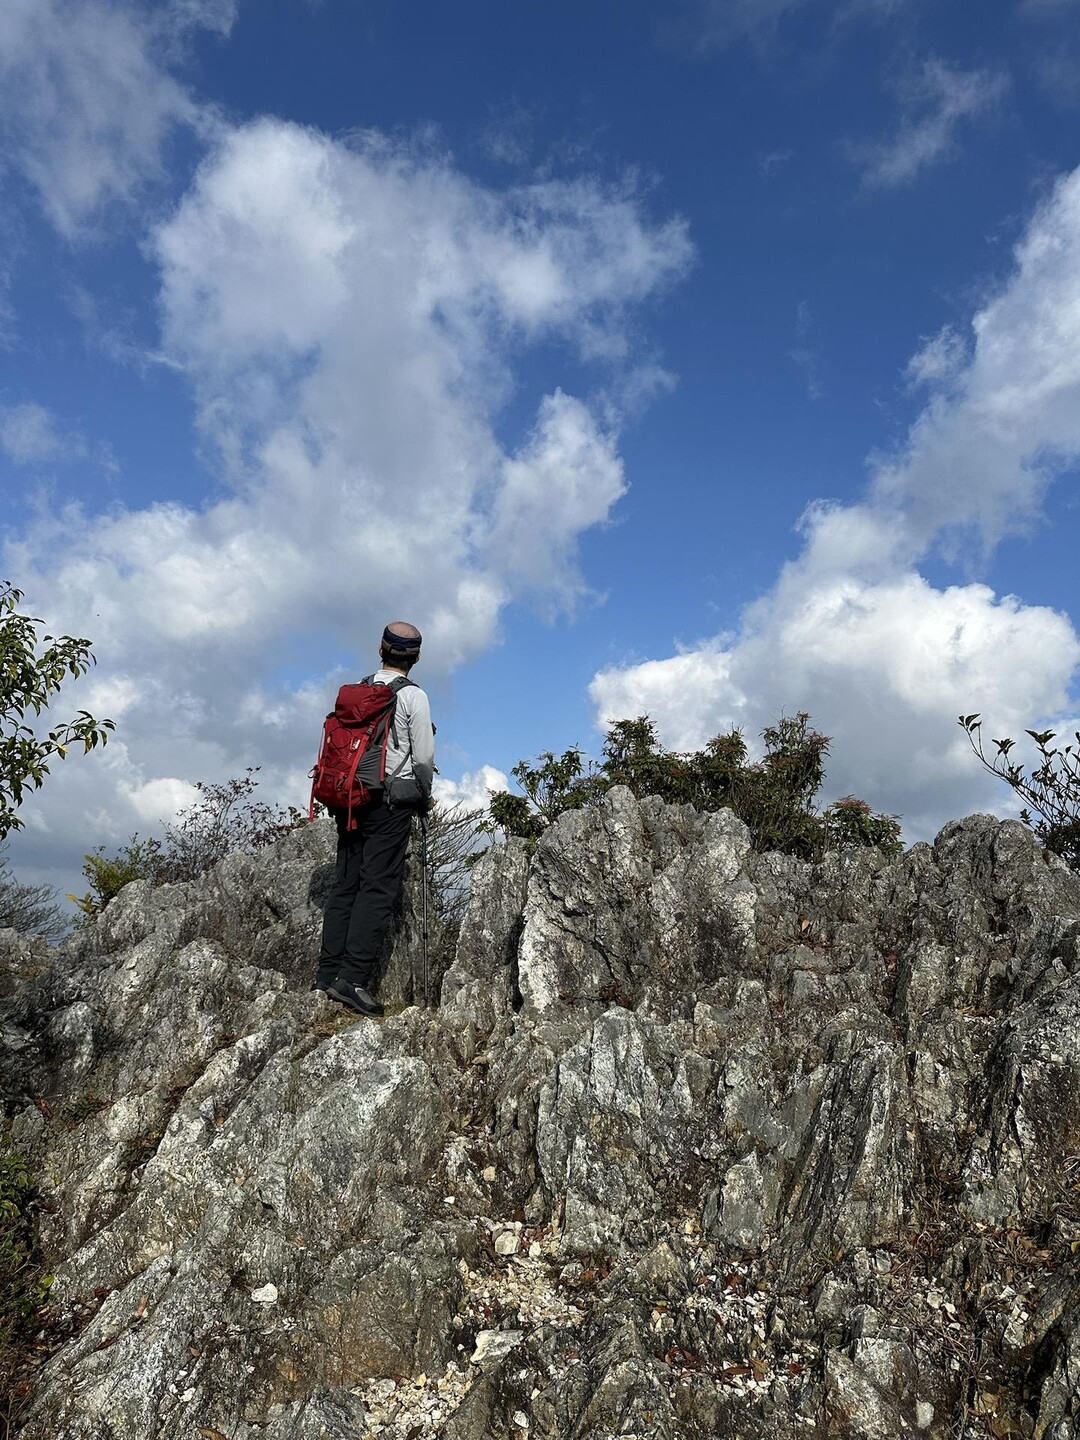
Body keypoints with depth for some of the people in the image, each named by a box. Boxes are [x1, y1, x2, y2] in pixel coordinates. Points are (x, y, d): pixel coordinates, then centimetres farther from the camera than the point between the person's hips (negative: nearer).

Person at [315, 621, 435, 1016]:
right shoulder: (413, 696, -6)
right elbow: (424, 756, -8)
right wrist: (424, 797, 8)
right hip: (393, 802, -6)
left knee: (344, 885, 10)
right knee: (378, 889, -6)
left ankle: (327, 970, 10)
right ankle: (353, 977, -11)